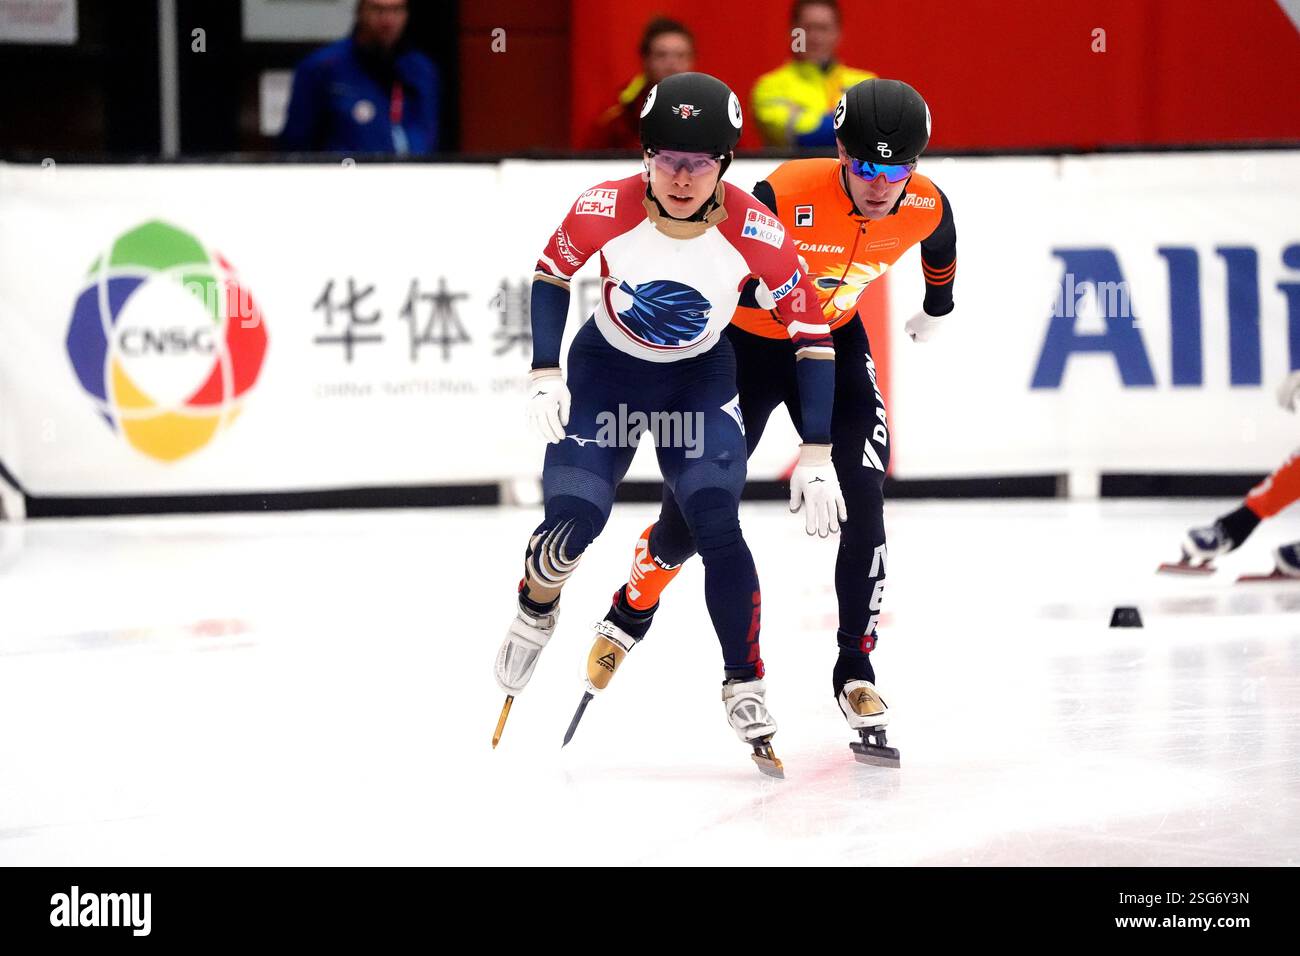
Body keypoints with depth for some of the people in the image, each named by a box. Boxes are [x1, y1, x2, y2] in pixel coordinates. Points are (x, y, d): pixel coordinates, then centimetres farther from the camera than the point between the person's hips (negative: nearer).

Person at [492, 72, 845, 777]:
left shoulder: (758, 234, -27)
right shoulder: (604, 211, -26)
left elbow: (811, 336, -17)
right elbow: (550, 275, -5)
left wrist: (816, 456, -19)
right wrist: (545, 376, -14)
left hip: (701, 376, 0)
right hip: (606, 369, 0)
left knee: (715, 524, -19)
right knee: (573, 521, -13)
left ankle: (744, 687, -5)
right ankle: (536, 605, 23)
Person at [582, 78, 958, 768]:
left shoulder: (925, 207, -18)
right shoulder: (785, 197, -34)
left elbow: (941, 250, 9)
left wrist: (936, 310, 26)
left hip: (834, 340, 3)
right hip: (745, 341, -3)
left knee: (862, 504, -13)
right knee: (692, 514, -2)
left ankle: (856, 675, -3)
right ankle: (631, 610, 30)